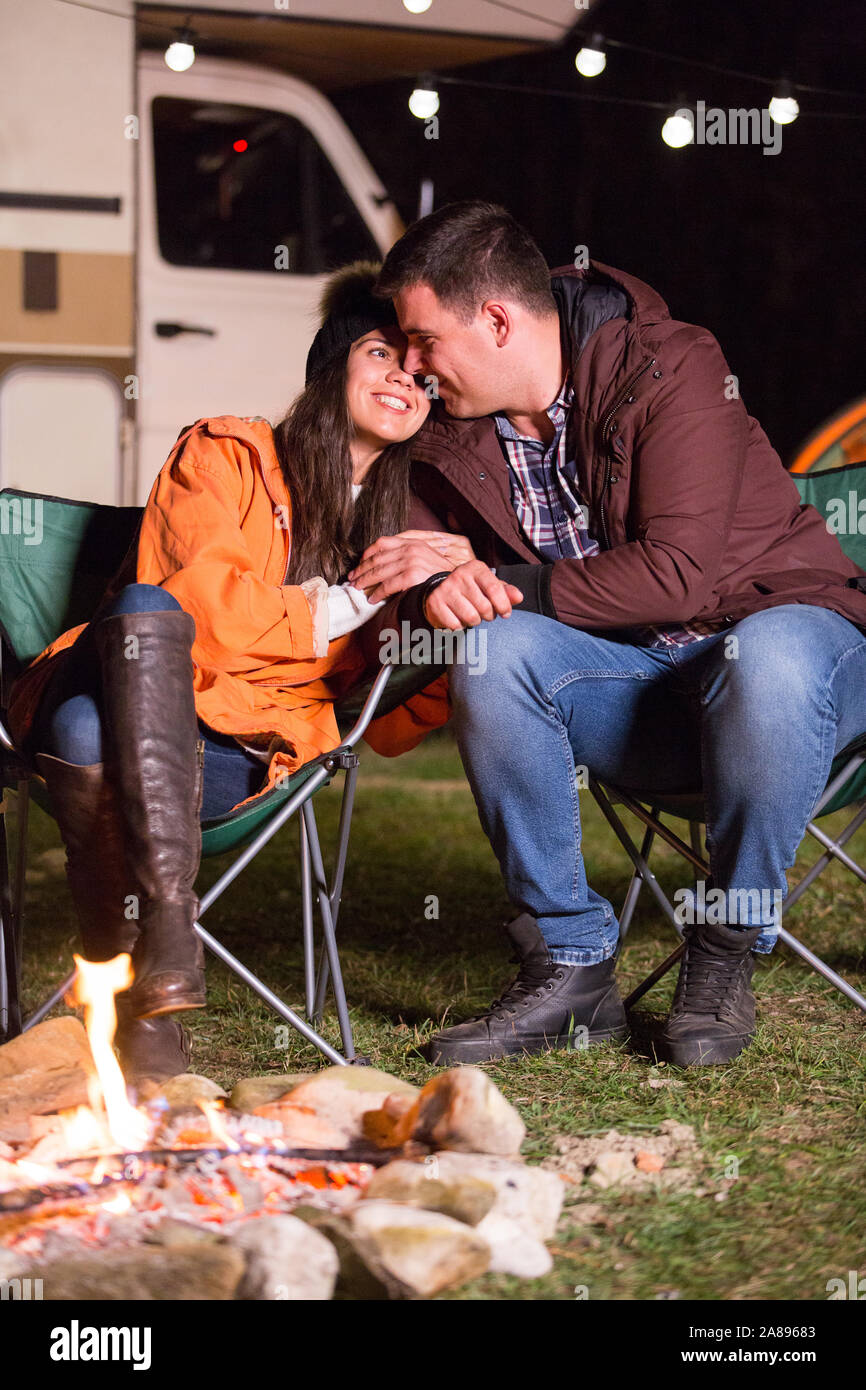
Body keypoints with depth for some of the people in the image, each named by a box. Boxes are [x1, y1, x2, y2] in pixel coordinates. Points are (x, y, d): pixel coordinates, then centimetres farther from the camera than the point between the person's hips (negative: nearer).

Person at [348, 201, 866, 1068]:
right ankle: (570, 969, -18)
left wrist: (499, 585, -23)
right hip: (632, 689, 4)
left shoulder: (670, 368, -13)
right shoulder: (451, 443, 3)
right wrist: (436, 598, -22)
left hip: (787, 624, -4)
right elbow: (400, 608, 3)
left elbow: (678, 573, -23)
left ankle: (725, 955, -18)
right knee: (493, 651, -26)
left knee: (765, 657, -40)